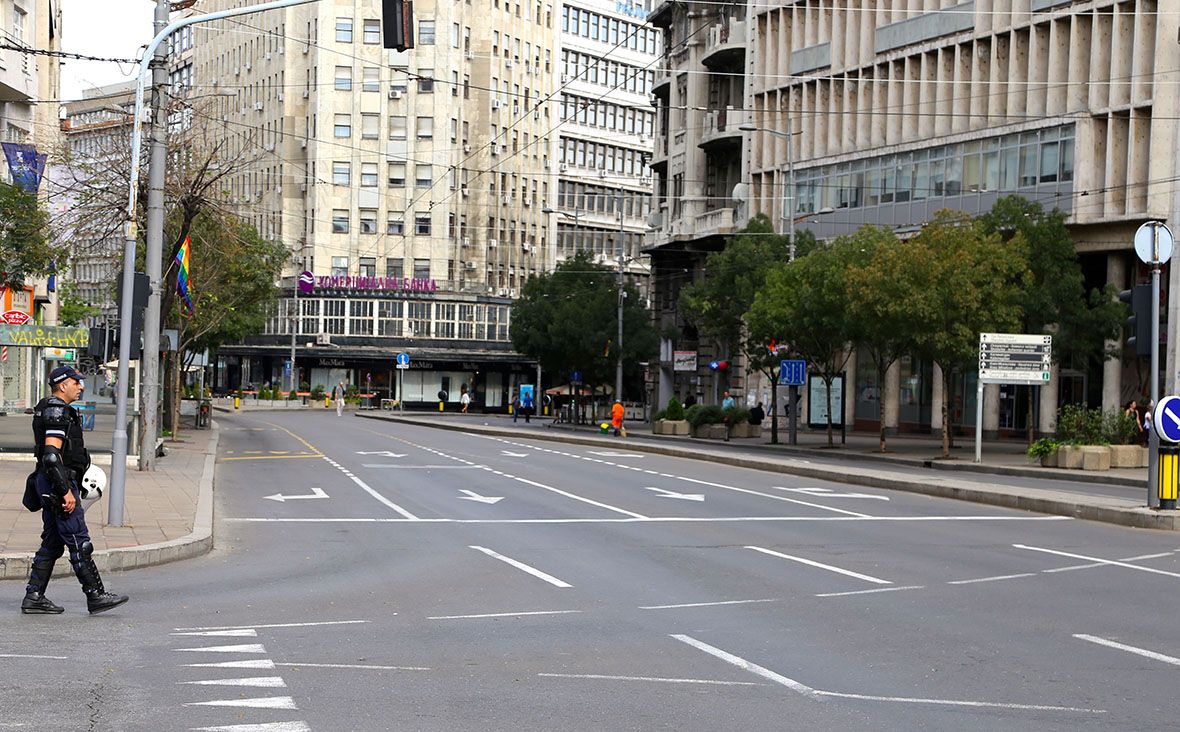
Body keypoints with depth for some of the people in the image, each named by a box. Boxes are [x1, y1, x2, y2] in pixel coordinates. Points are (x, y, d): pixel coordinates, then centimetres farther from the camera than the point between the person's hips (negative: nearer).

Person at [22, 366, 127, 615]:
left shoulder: (52, 410, 19)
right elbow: (51, 456, -23)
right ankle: (96, 596, -4)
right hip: (58, 482, -11)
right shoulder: (57, 412, -14)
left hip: (49, 484, 11)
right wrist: (66, 491, -24)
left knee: (52, 543, 11)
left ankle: (34, 597, 11)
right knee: (79, 543, -7)